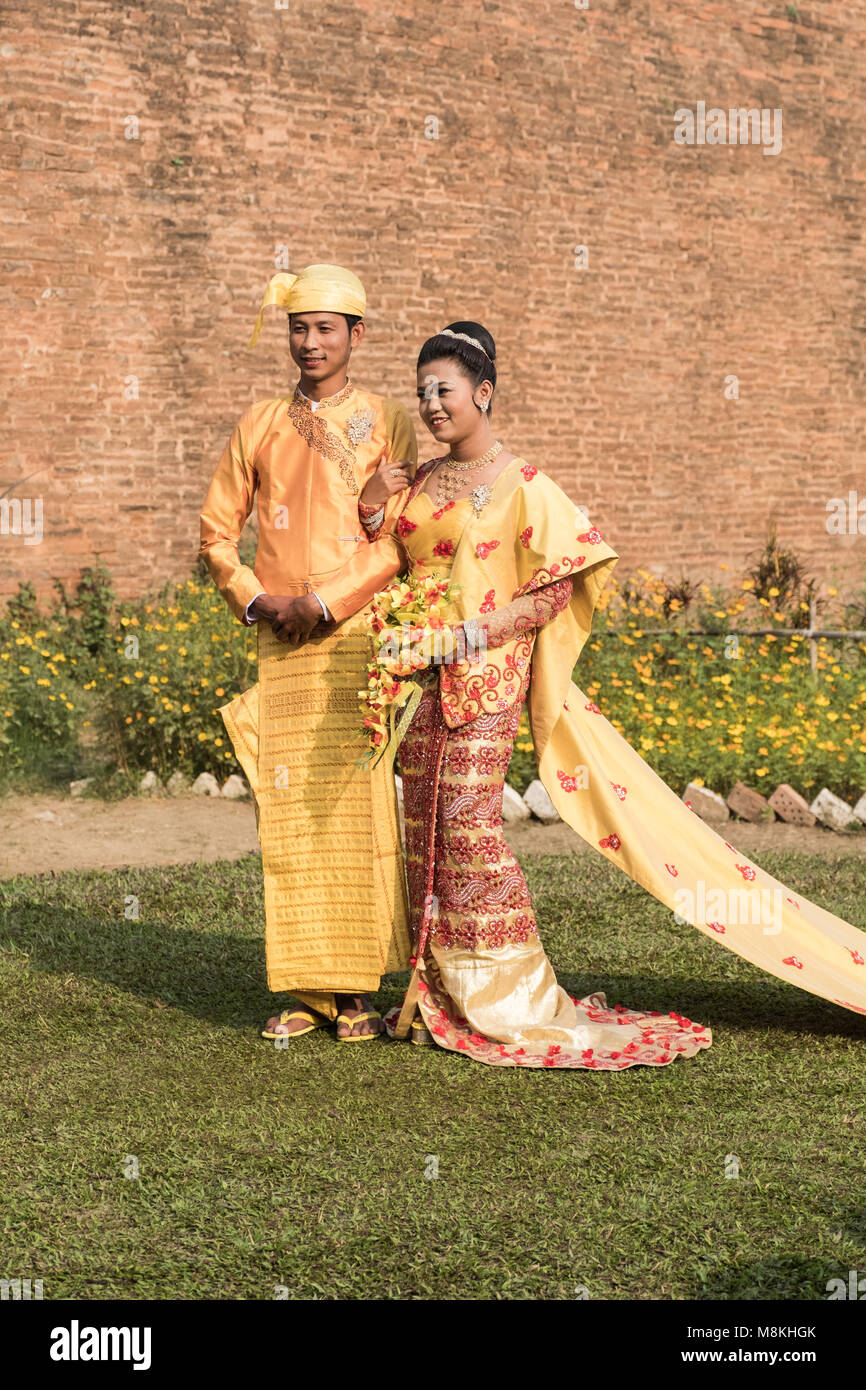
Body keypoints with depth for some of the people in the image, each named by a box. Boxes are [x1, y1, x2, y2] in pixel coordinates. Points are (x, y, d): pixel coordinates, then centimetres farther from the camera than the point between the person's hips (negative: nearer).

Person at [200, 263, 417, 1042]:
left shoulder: (386, 422, 4)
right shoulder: (260, 425, 13)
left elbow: (402, 541, -4)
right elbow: (217, 529, 14)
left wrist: (322, 602, -12)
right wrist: (253, 601, -2)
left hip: (360, 636, -3)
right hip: (282, 646, 3)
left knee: (359, 802, -4)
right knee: (290, 811, 1)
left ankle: (360, 988, 5)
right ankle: (308, 989, 9)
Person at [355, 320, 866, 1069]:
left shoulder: (522, 485, -6)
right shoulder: (422, 481, 13)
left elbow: (555, 591, -11)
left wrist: (471, 633, -19)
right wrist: (372, 511, 1)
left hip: (485, 676, -6)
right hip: (417, 676, 7)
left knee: (468, 824, -10)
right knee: (423, 827, 7)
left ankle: (507, 999, 3)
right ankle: (439, 993, 17)